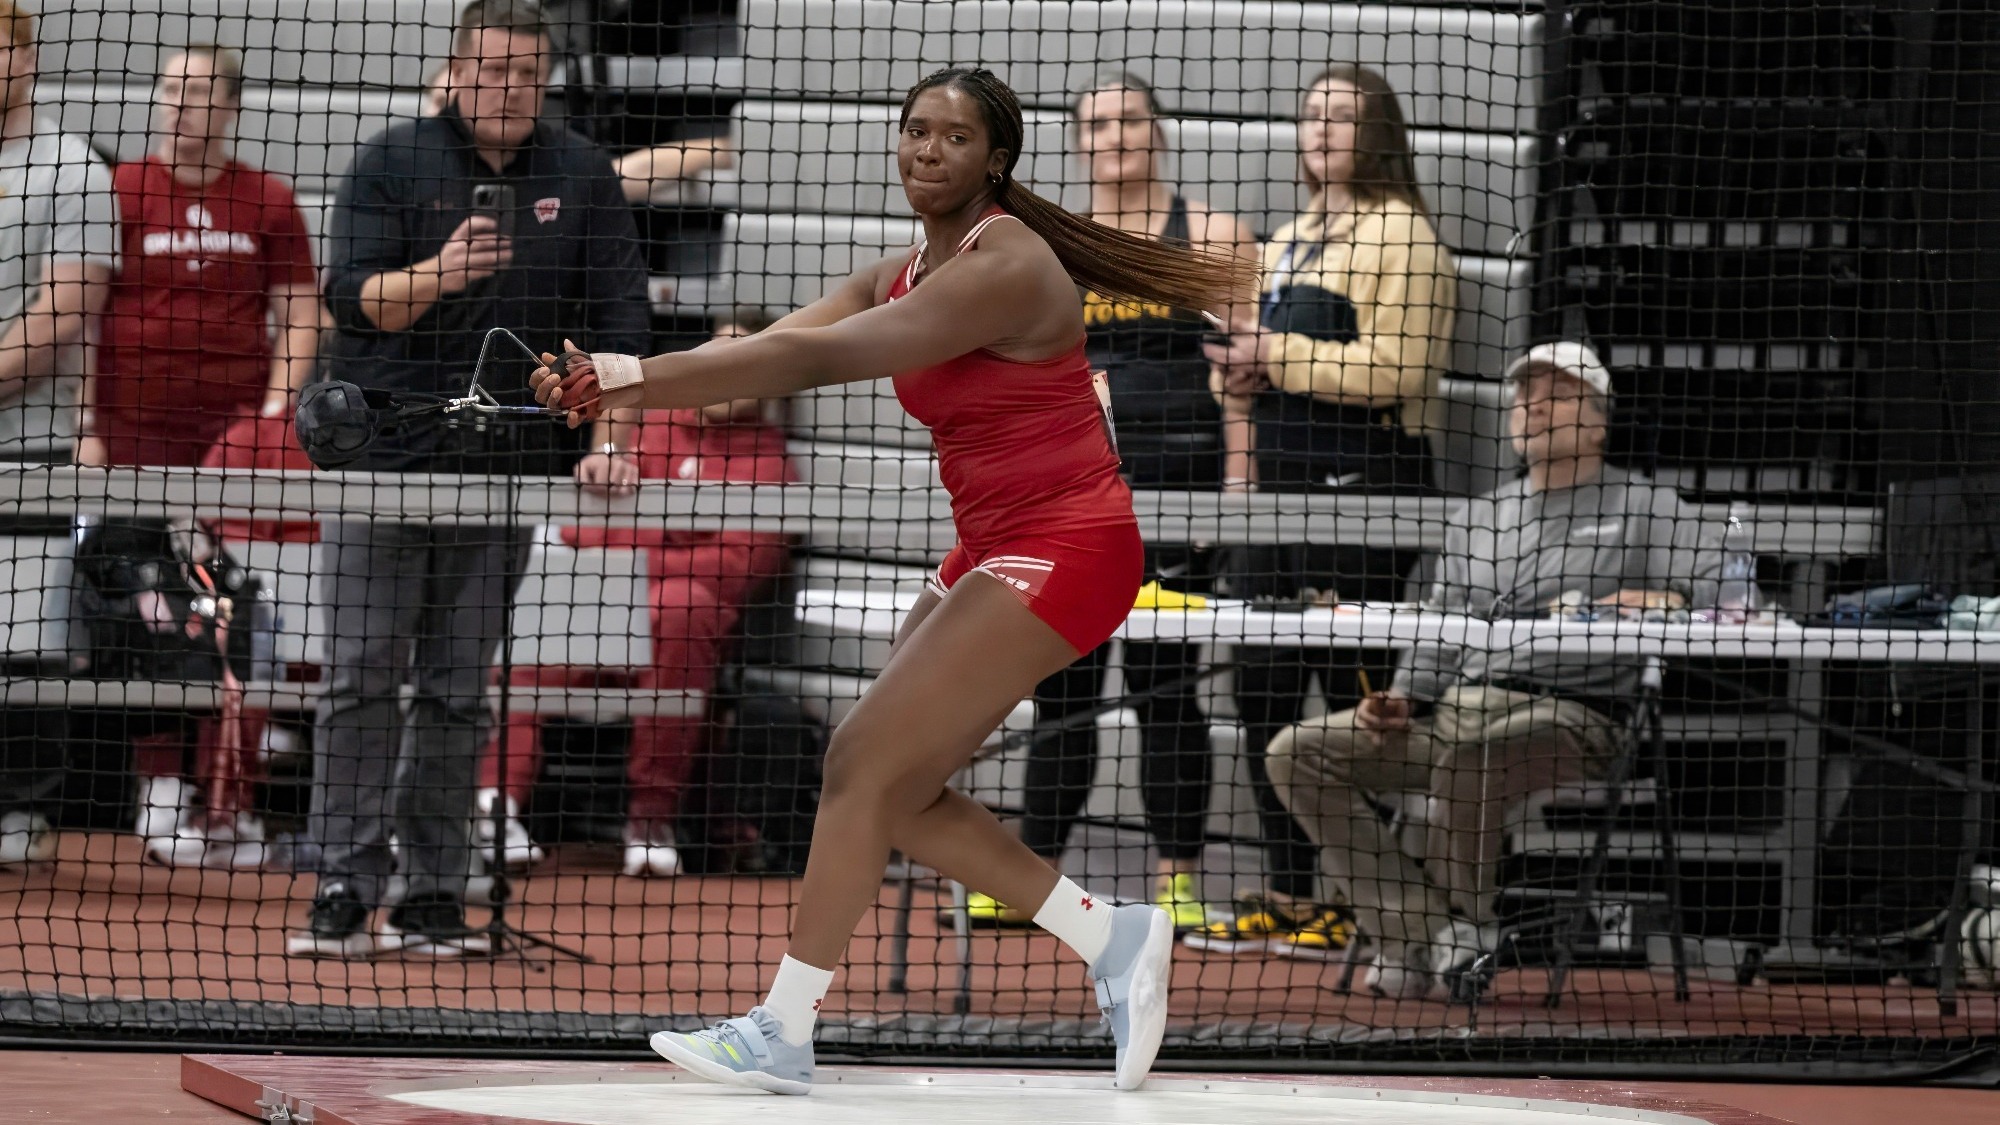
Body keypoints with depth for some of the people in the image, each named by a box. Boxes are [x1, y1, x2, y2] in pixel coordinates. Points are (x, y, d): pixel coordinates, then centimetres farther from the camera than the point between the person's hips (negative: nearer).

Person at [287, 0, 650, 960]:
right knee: (360, 678, -5)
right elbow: (351, 296, -5)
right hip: (379, 453, -1)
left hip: (503, 470, 1)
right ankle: (345, 889, -3)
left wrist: (609, 442, -4)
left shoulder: (581, 176, 8)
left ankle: (431, 896, 6)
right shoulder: (392, 161, 3)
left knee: (457, 693, 3)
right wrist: (437, 275, -24)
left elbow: (619, 317, 6)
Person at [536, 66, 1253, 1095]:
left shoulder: (1004, 268, -18)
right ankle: (1113, 939, 14)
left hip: (1059, 552, -10)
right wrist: (619, 385, -15)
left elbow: (815, 359, -25)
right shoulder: (904, 276, 11)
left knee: (866, 766, -13)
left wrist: (639, 373, -26)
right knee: (887, 782, 6)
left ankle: (781, 1036, -8)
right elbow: (774, 349, 0)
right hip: (992, 554, 10)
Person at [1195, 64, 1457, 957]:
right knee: (1262, 692, 8)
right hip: (1277, 487, 9)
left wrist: (1278, 357, -14)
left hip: (1361, 485, -9)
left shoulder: (1400, 236, -6)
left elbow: (1396, 368, -16)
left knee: (1354, 701, -7)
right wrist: (1240, 377, 8)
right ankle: (1286, 895, 15)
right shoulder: (1286, 241, 21)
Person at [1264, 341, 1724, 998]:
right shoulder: (1475, 519, 25)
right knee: (1298, 753, -10)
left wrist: (1649, 600, -21)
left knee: (1467, 746, -40)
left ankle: (1461, 923, -16)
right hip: (1455, 711, 7)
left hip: (1571, 717, -6)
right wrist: (1402, 701, 4)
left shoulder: (1646, 511, 7)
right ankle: (1420, 940, -17)